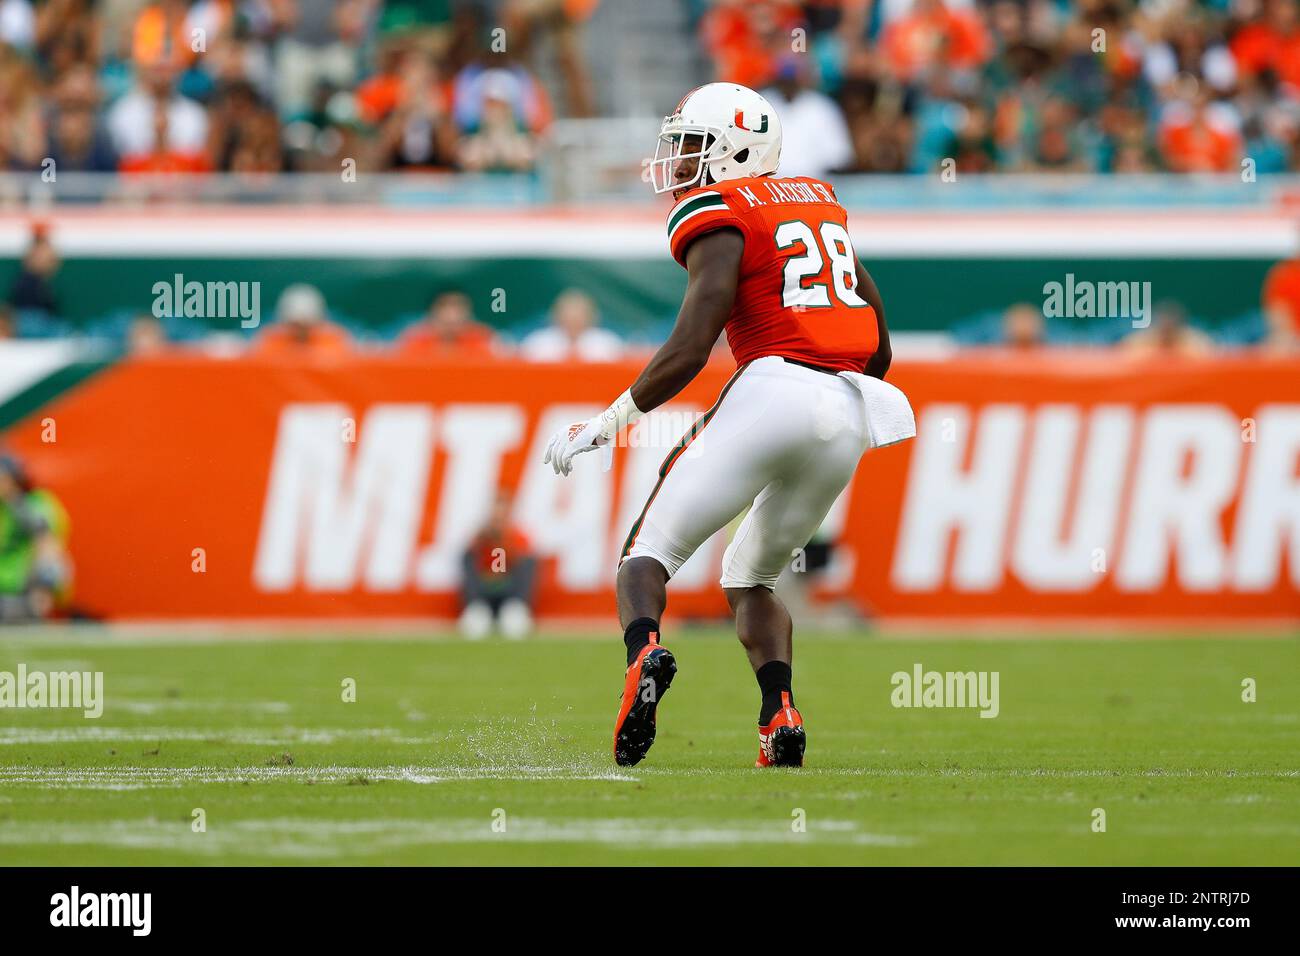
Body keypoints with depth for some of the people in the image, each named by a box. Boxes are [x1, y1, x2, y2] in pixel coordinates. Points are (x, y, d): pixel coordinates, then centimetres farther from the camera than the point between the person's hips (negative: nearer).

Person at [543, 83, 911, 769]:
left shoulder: (718, 217, 0)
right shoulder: (819, 205, 23)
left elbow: (687, 352, -10)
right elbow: (877, 350, 25)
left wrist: (607, 424, 1)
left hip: (772, 395, -7)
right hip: (847, 421, 7)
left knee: (649, 553, 0)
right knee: (751, 576, 23)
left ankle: (645, 652, -32)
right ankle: (780, 717, 0)